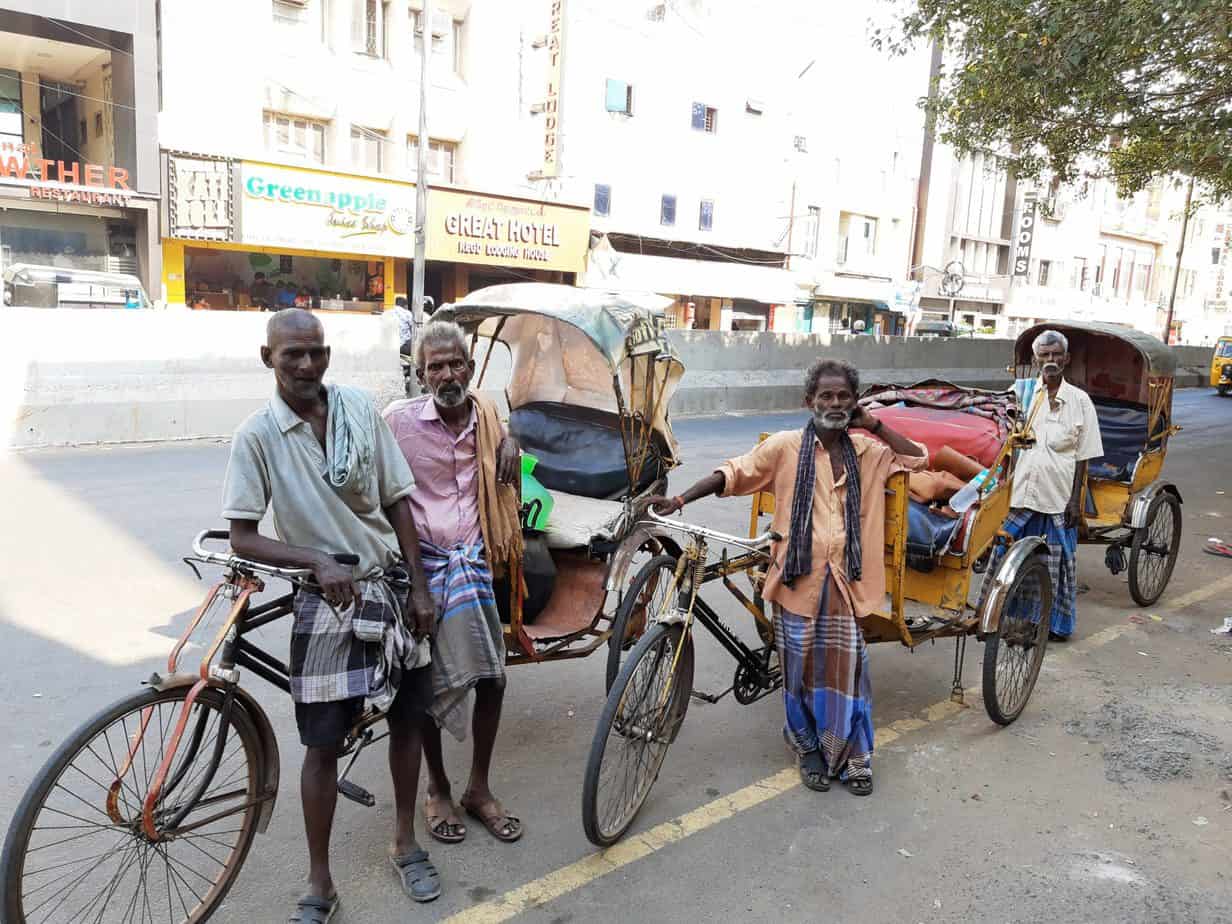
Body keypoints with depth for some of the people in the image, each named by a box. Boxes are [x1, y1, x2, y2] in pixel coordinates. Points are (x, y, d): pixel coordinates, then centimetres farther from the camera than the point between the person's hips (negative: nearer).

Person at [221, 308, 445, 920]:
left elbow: (397, 503, 2)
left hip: (391, 588, 3)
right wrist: (318, 561, -25)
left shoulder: (360, 410, -4)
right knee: (323, 745, 3)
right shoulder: (257, 436, -11)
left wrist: (418, 588, 0)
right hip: (326, 599, -3)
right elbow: (243, 538, -10)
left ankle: (405, 843, 35)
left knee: (408, 719, 13)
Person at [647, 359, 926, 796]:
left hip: (845, 579, 2)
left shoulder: (866, 451, 8)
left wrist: (873, 425, 0)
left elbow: (918, 458, 7)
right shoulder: (786, 446, -3)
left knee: (845, 663, 6)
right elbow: (734, 473, -5)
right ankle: (809, 751, 28)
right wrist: (679, 500, -14)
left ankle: (854, 756, 25)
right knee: (801, 664, 8)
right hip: (799, 576, -2)